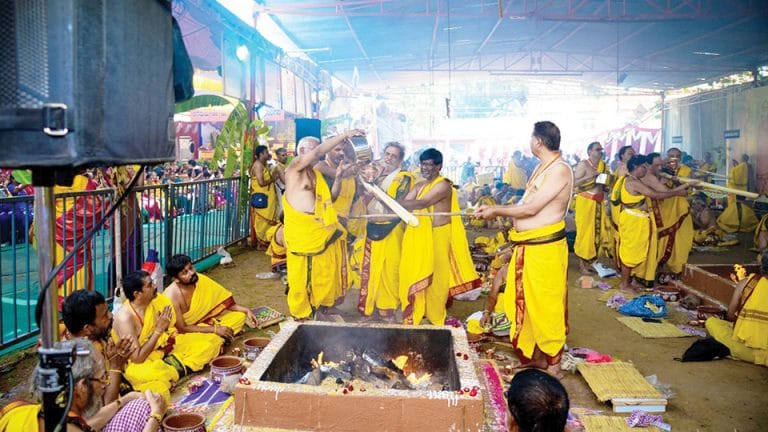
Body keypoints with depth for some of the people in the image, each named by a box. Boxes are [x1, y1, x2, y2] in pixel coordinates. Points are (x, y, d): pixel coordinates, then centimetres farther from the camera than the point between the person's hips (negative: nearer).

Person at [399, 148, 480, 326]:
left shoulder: (443, 184, -11)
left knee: (434, 279, 1)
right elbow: (405, 204, 4)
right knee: (414, 276, 7)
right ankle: (415, 317, 20)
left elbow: (422, 203, -22)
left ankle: (435, 320, 15)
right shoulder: (419, 186, 15)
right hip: (418, 236, 7)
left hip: (437, 236, -7)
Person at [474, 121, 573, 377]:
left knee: (546, 307, 1)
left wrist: (496, 211, -10)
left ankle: (553, 365, 15)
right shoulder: (542, 167, 14)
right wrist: (494, 211, 7)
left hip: (544, 248, -9)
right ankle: (536, 356, 30)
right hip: (526, 247, 9)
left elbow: (531, 208, -19)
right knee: (527, 303, 16)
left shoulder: (560, 169, -16)